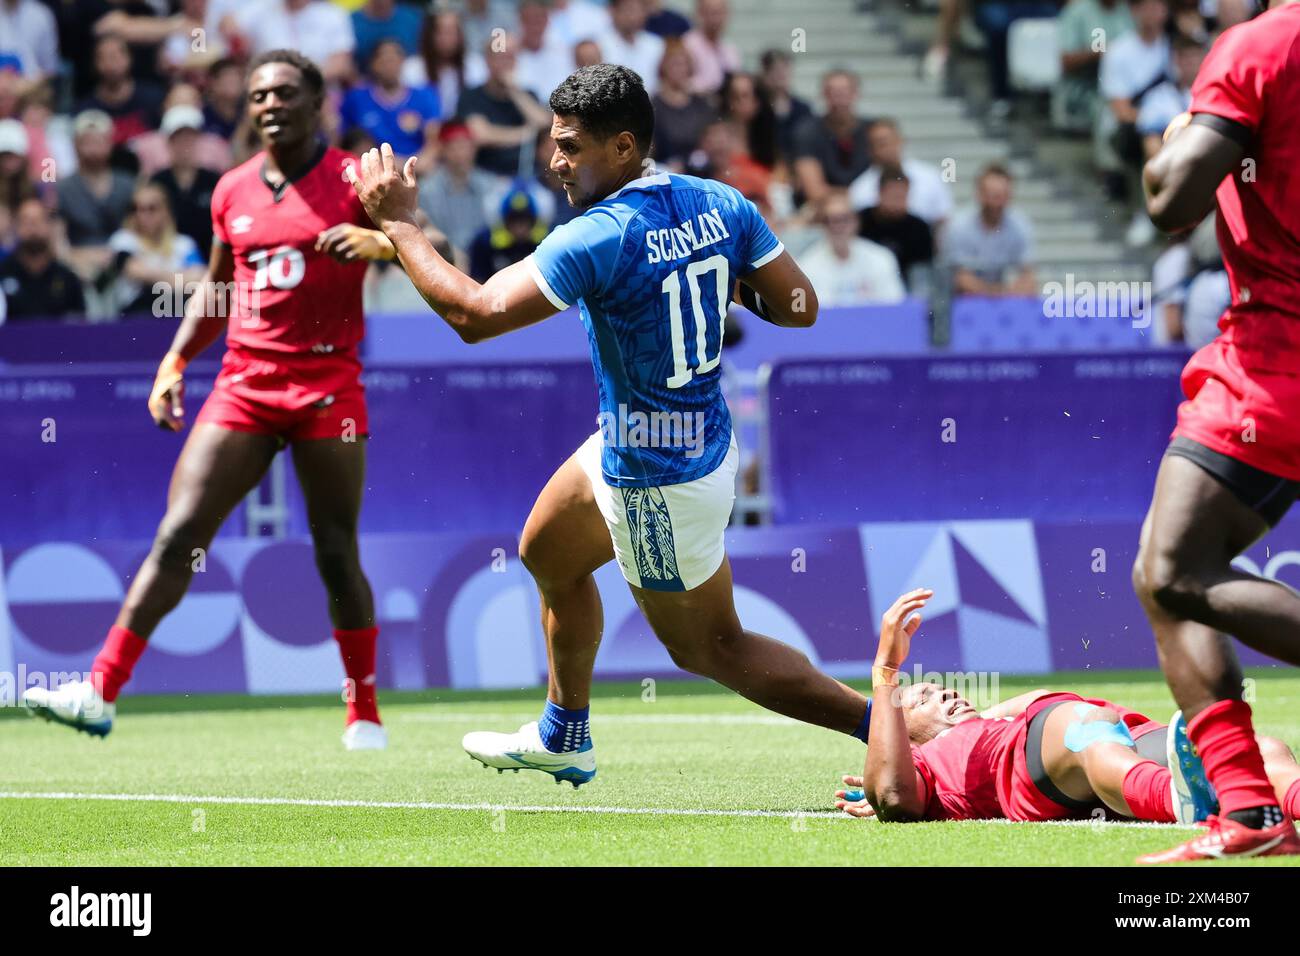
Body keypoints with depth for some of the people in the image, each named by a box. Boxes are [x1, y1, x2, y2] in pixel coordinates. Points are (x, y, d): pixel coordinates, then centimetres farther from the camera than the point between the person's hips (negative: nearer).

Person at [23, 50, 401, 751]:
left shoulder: (353, 179, 0)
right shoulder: (233, 191, 13)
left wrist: (376, 241, -25)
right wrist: (176, 361, 14)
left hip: (327, 388, -3)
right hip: (243, 384, 3)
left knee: (336, 552, -2)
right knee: (177, 535, -7)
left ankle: (365, 714, 13)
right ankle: (102, 692, -12)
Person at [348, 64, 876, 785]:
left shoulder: (598, 240, -28)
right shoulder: (720, 206, -7)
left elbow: (474, 314, -26)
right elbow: (799, 307, -2)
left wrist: (398, 223, -17)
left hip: (657, 483, -9)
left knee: (709, 647, 7)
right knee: (547, 554, 27)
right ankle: (562, 739, 44)